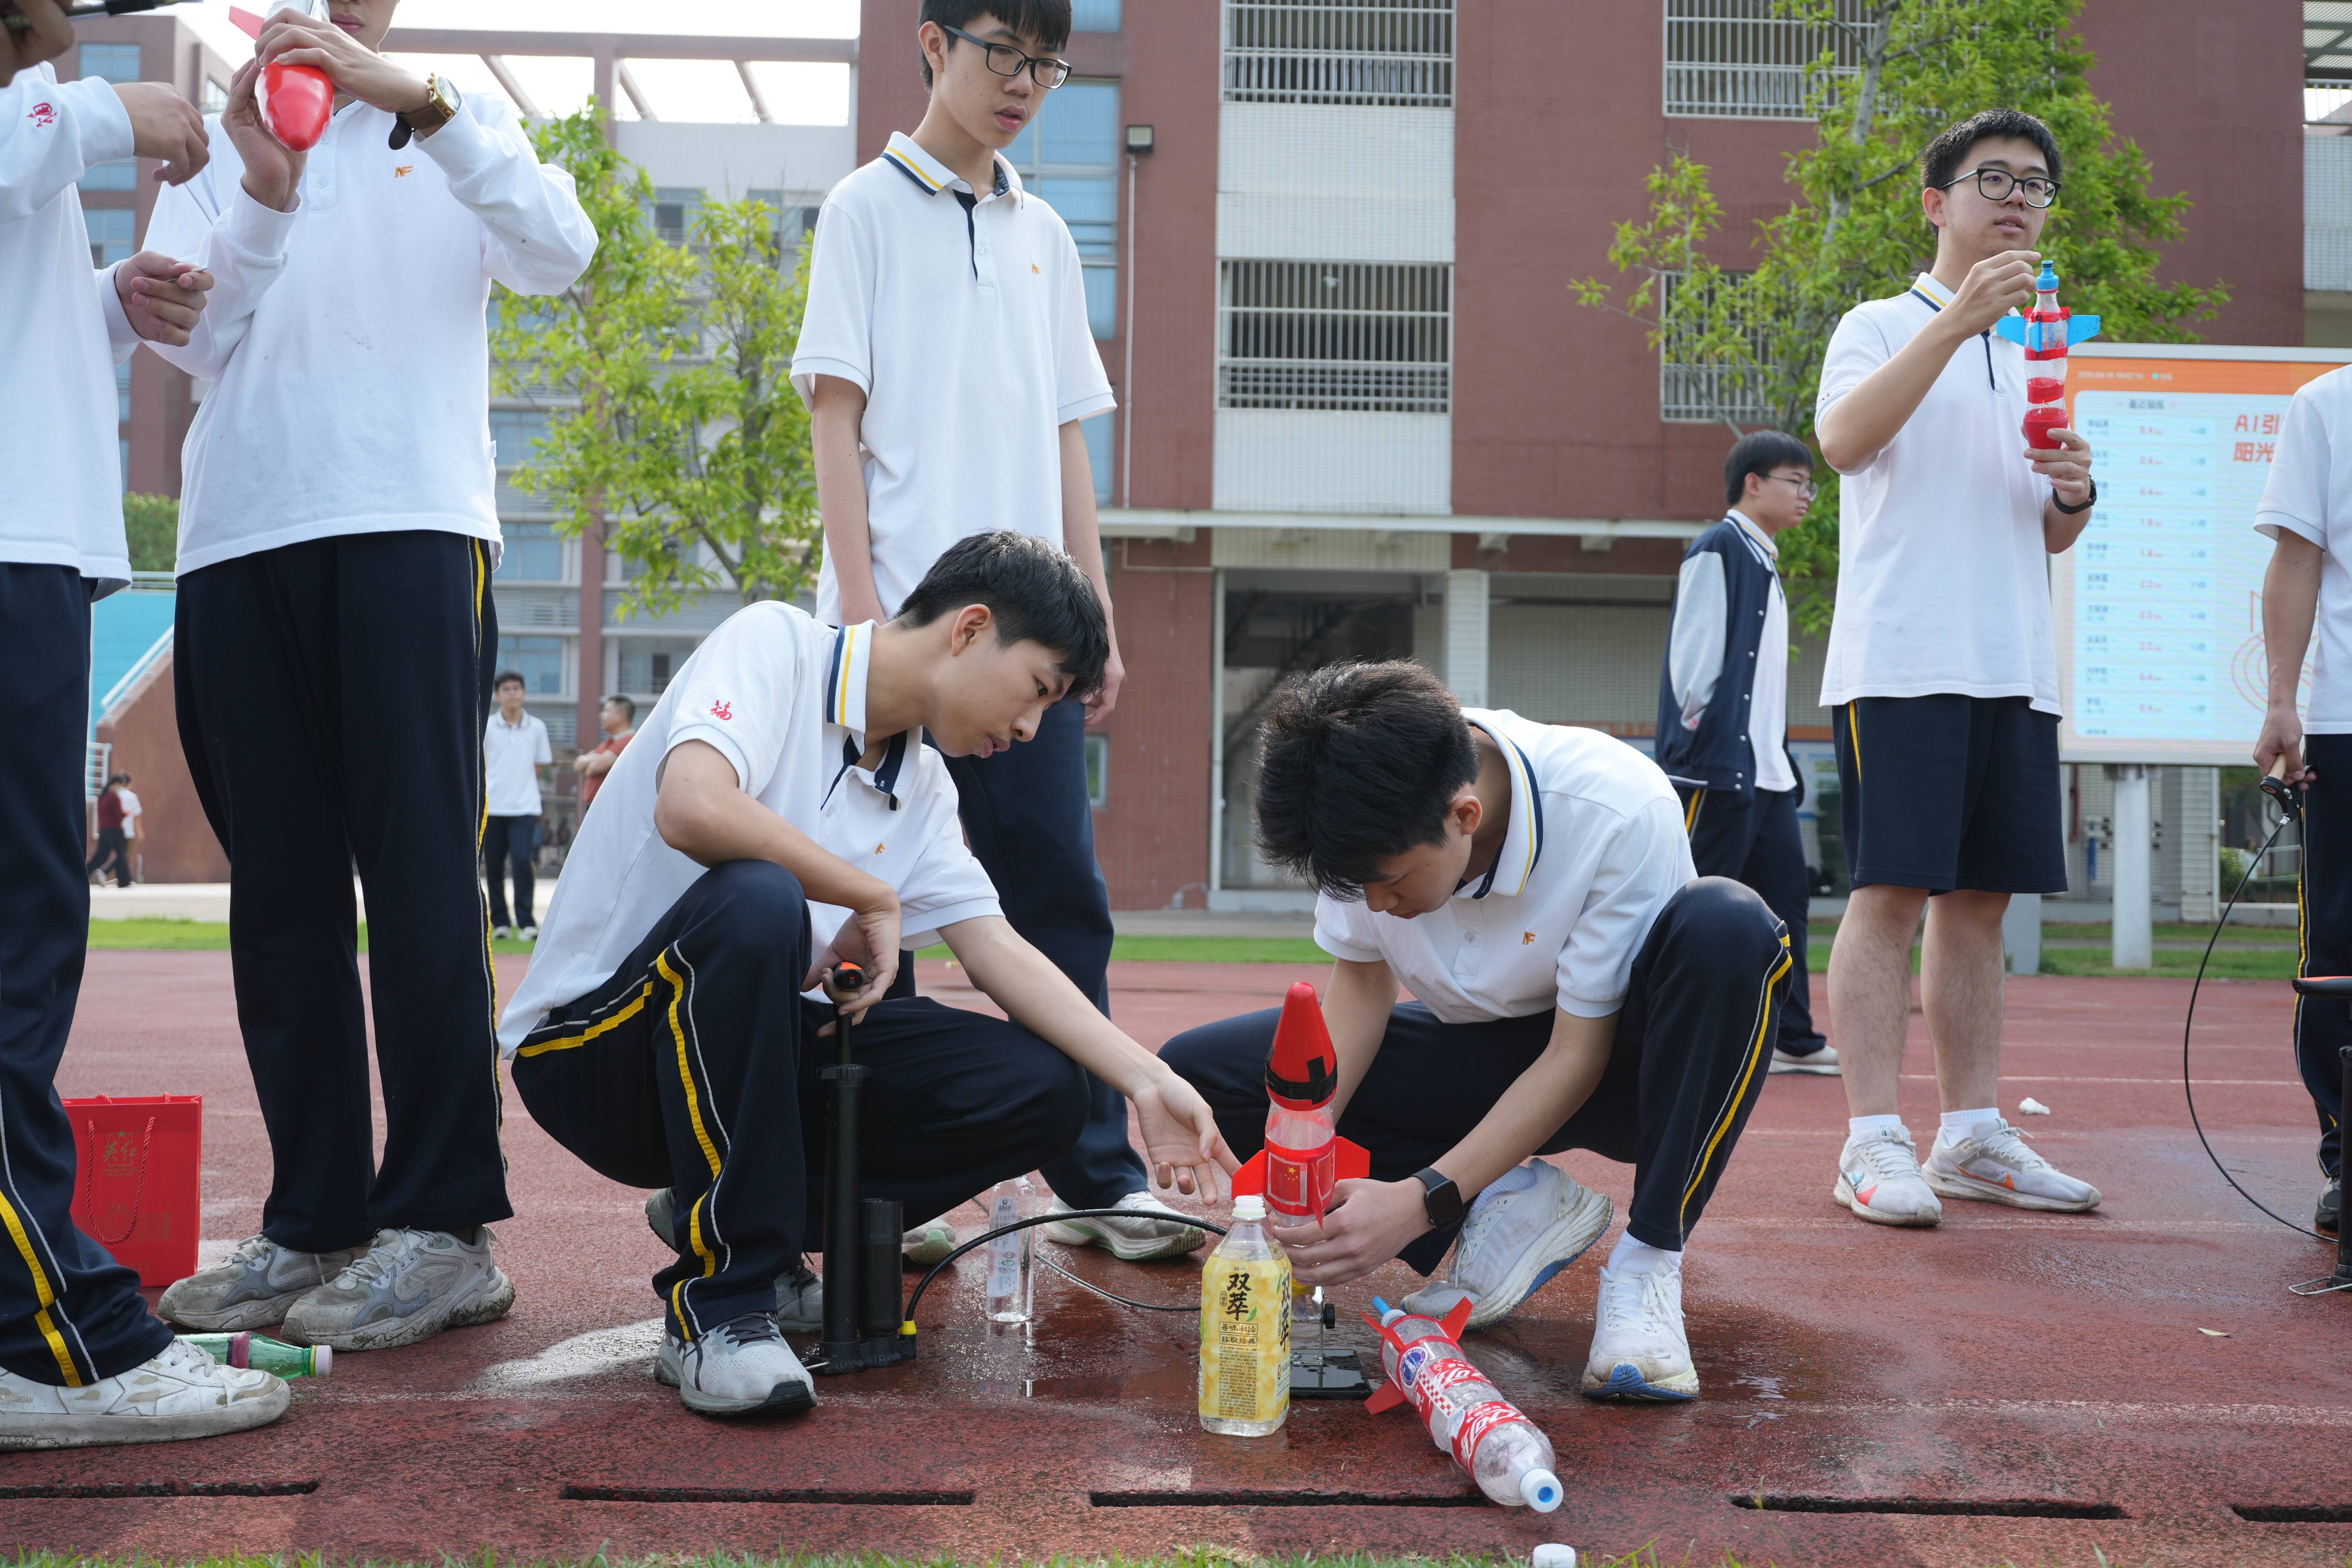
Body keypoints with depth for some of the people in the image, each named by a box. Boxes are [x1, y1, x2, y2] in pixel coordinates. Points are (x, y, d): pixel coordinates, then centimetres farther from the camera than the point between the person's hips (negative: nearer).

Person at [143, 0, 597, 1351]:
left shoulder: (457, 125, 16)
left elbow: (560, 251, -5)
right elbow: (193, 340, 6)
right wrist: (262, 198, -10)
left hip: (412, 527, -3)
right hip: (239, 534, 3)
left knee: (421, 871, -10)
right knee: (281, 891, 2)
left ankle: (444, 1224, -9)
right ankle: (314, 1220, 7)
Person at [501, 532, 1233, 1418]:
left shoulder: (922, 791, 11)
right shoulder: (773, 643, -12)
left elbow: (998, 951, 3)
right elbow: (690, 807, -30)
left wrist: (1146, 1082, -9)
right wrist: (874, 897, -17)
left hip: (735, 1057, 7)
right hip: (588, 1047, -7)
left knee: (1042, 1091, -9)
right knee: (757, 901, -38)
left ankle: (731, 1214, 5)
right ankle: (716, 1303, -26)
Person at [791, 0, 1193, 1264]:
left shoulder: (1044, 236, 19)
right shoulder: (868, 210, 5)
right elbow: (835, 413, -2)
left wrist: (1097, 622, 12)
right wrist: (861, 603, -12)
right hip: (904, 616, -4)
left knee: (1061, 899, 2)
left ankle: (1099, 1179, 5)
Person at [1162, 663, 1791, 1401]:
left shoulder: (1623, 813, -31)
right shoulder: (1372, 823, -19)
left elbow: (1577, 1055, -26)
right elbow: (1361, 982, -5)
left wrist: (1420, 1202, -33)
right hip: (1476, 1056, 4)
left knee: (1728, 927, -38)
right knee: (1195, 1070, -13)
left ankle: (1647, 1260, -24)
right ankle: (1506, 1202, -7)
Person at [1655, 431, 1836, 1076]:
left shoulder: (1764, 563, 21)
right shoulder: (1717, 551, -7)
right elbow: (1692, 657, -14)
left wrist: (1779, 755, 17)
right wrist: (1705, 744, -16)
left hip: (1765, 768, 10)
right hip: (1719, 764, -10)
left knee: (1786, 892, 8)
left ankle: (1792, 1037, 13)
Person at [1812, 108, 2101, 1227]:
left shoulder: (2038, 357, 23)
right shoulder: (1882, 328, 4)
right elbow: (1843, 440, -17)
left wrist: (2076, 494, 2)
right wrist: (1961, 316, -22)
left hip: (2015, 668, 6)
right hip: (1902, 660, -6)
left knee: (1980, 899, 7)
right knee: (1891, 892, -10)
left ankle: (1973, 1136, 12)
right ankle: (1873, 1142, -8)